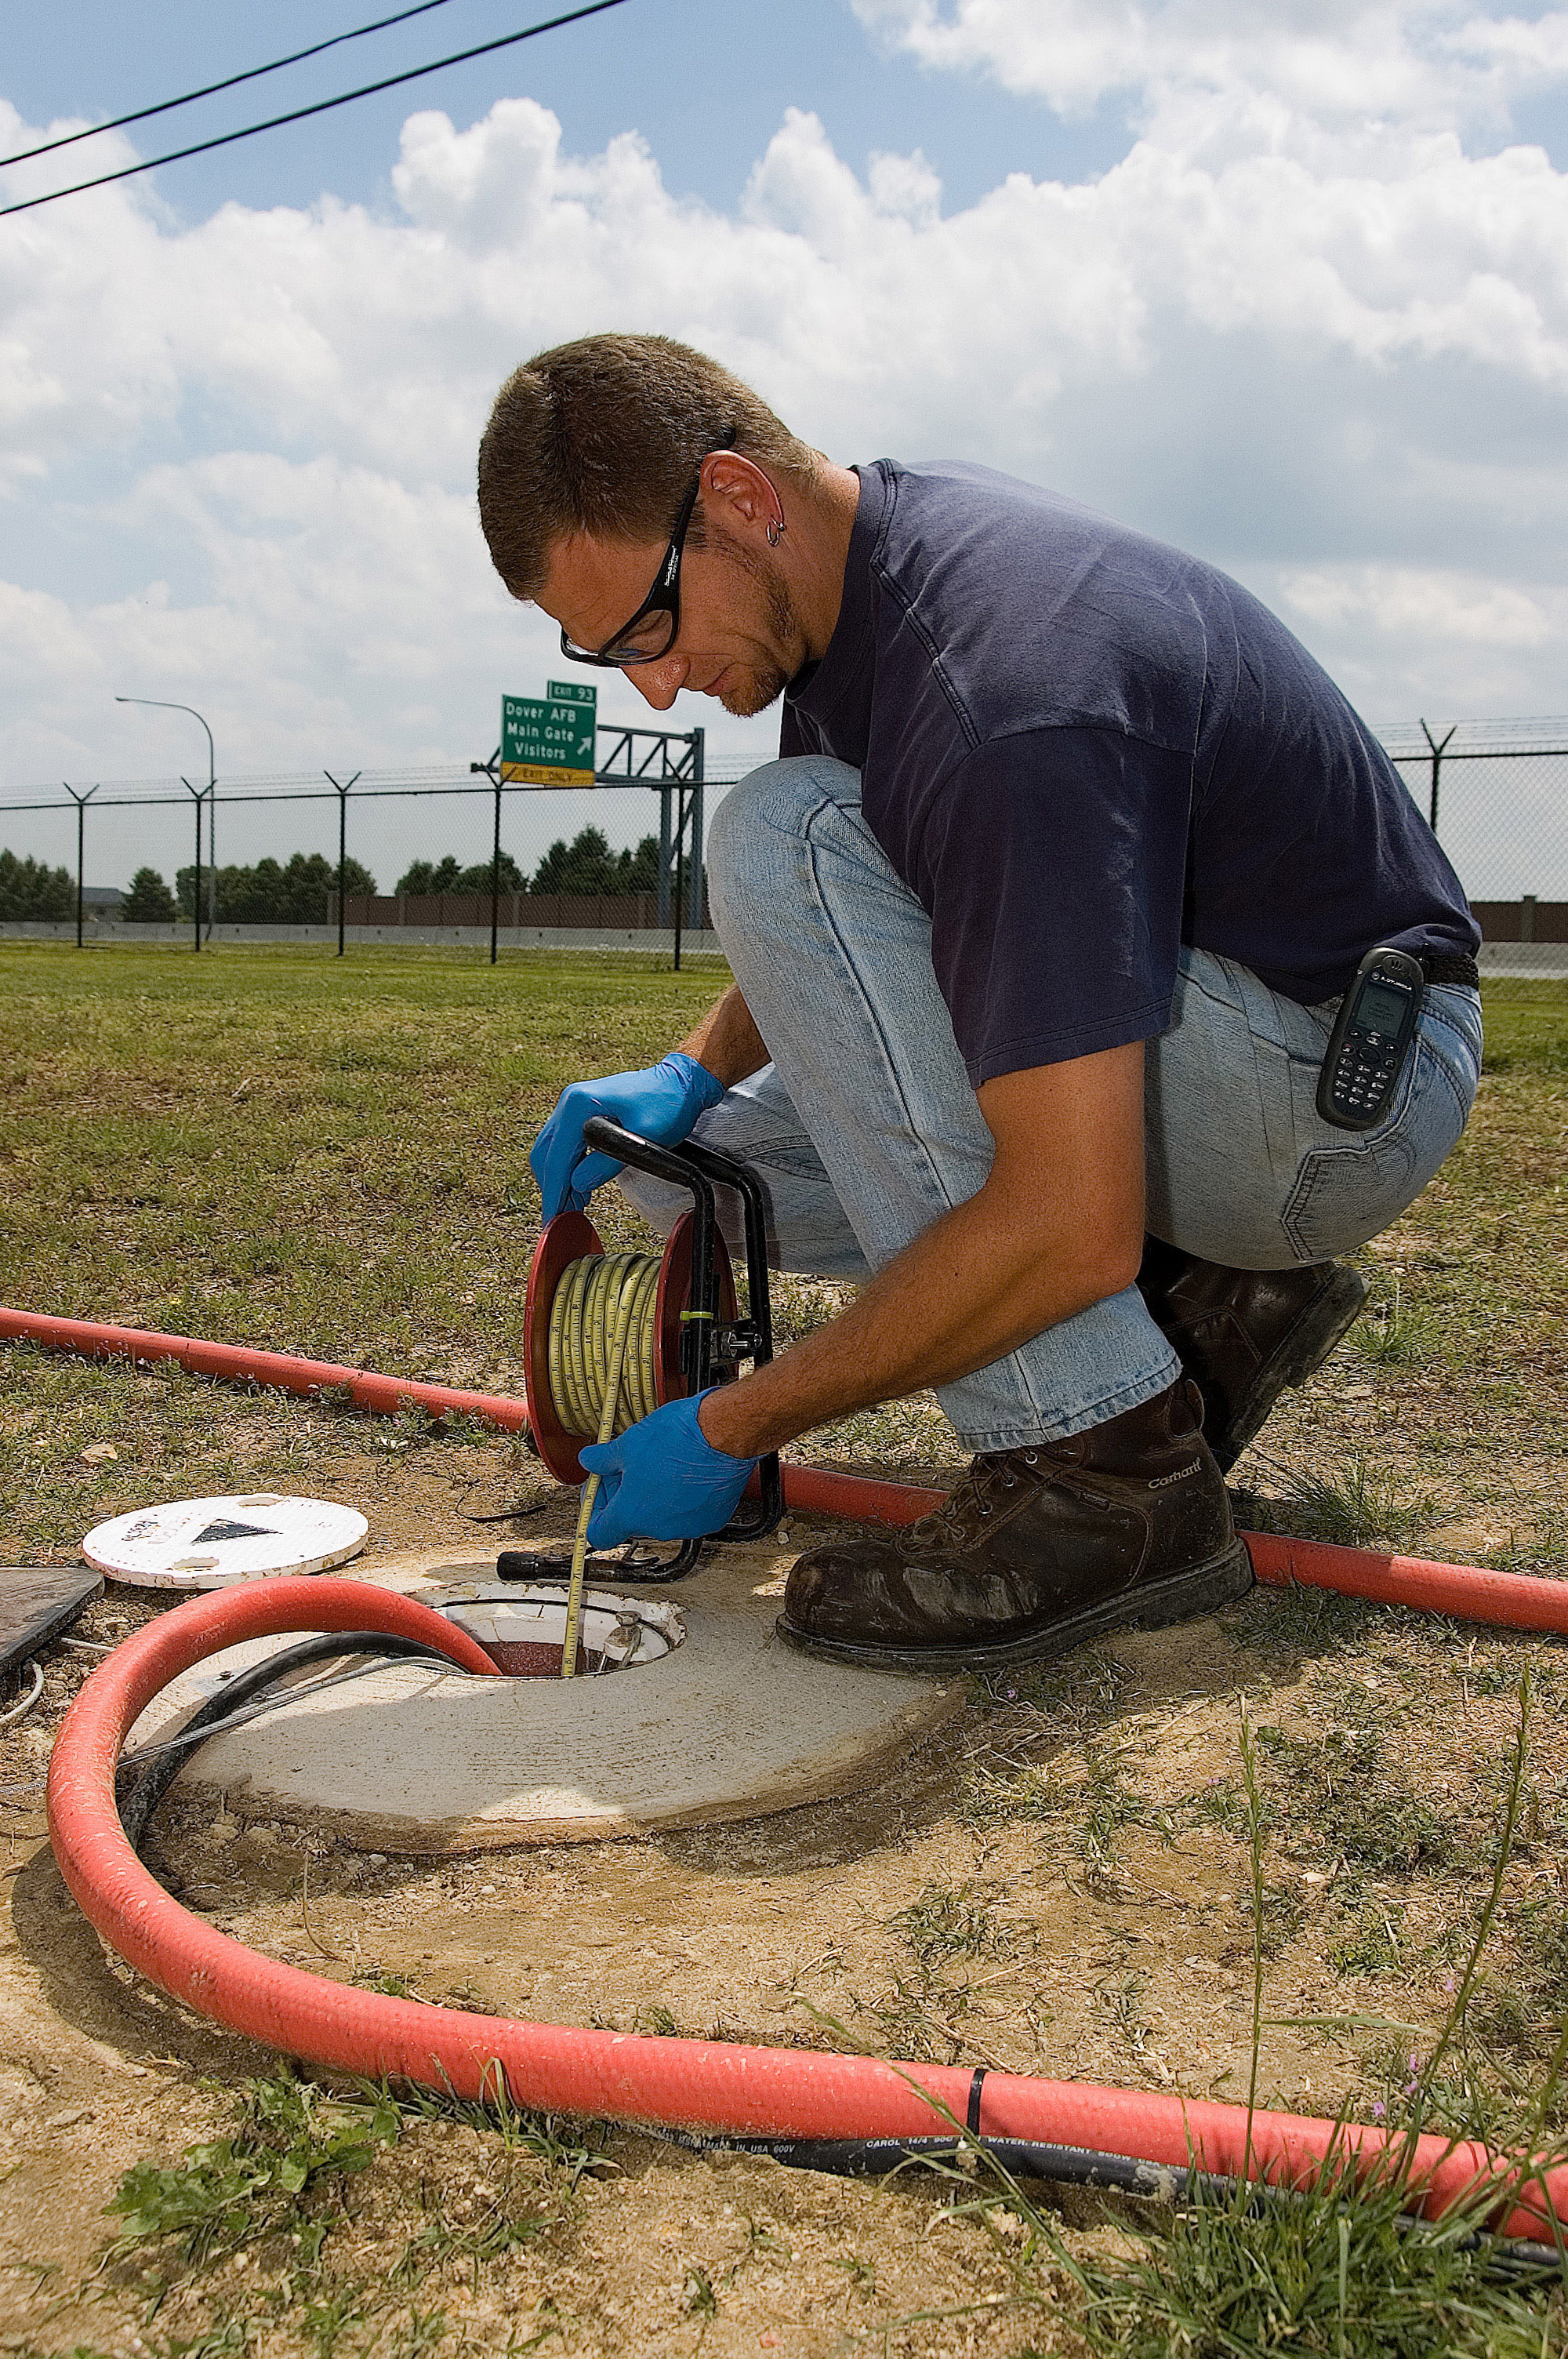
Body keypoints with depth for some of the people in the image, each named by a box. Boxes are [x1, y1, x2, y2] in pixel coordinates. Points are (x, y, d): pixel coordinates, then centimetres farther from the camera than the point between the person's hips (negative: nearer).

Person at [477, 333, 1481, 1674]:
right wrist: (690, 1075, -1)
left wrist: (732, 1429, -24)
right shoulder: (855, 577, -1)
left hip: (1346, 1088, -9)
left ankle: (1106, 1467, -22)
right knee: (692, 1162, 4)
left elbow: (1069, 1229, -34)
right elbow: (843, 948, 16)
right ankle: (1208, 1303, 6)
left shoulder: (998, 679, -31)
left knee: (784, 839, -25)